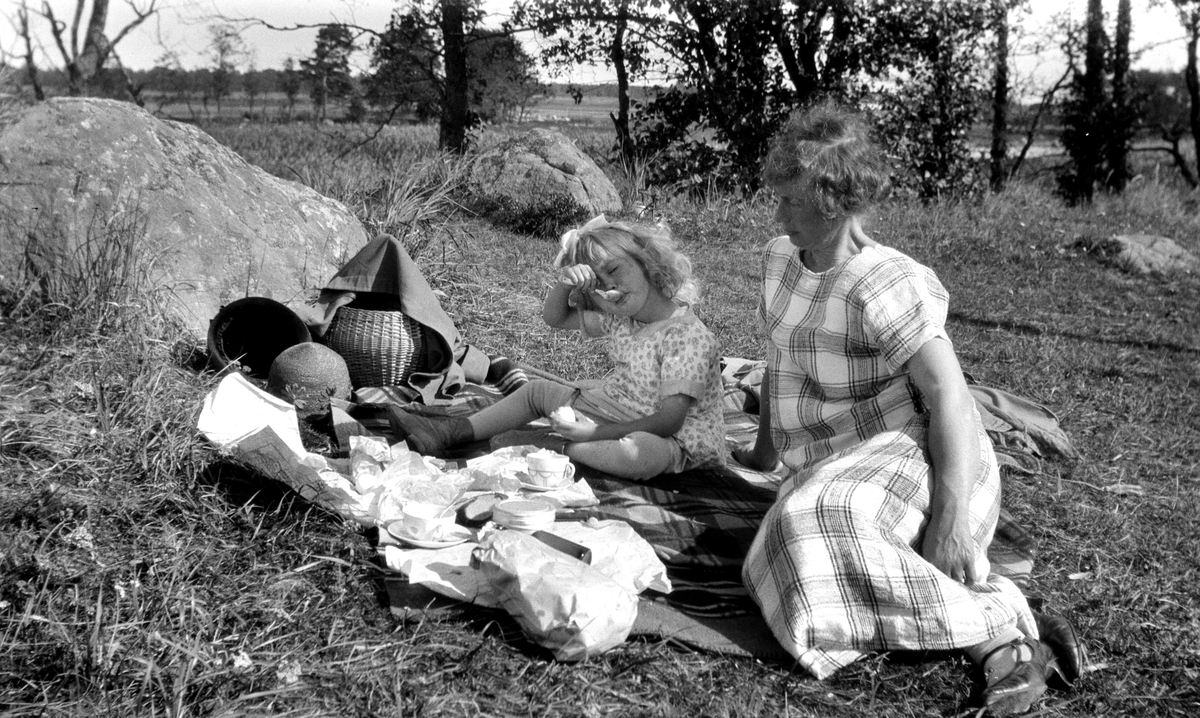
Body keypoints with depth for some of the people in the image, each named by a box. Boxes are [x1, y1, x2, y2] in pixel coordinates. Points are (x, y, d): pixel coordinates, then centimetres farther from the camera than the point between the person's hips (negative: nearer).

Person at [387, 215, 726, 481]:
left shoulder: (690, 337, -24)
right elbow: (554, 317, 9)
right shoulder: (619, 319, 1)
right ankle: (453, 431, 6)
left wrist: (595, 433, -29)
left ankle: (557, 448, -22)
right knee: (537, 391, 12)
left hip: (673, 440, -8)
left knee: (636, 452, -43)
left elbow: (668, 420, -28)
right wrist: (564, 283, -14)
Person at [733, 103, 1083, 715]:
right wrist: (765, 448, 35)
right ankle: (1013, 631, -20)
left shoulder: (881, 286, -16)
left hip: (914, 456, -8)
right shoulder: (779, 258, 10)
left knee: (816, 526, -39)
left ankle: (999, 630, -28)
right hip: (832, 471, 8)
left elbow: (948, 393, -22)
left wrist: (949, 519, -30)